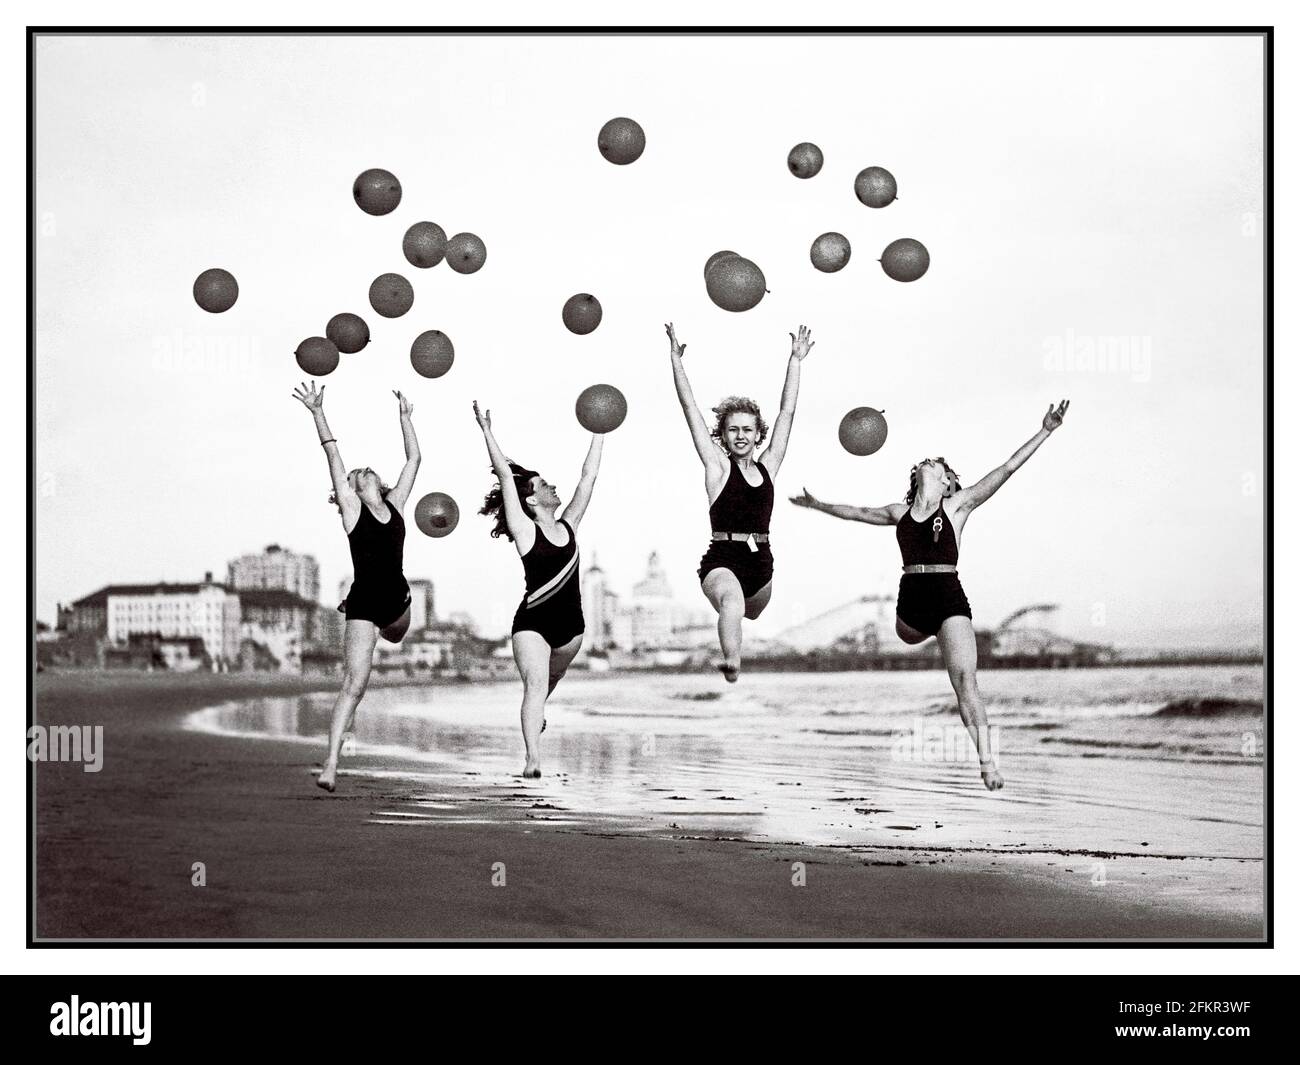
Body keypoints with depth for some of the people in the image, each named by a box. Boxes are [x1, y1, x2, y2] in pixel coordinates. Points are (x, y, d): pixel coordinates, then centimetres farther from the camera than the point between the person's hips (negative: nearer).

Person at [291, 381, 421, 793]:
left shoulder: (395, 505, 10)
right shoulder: (352, 509, 0)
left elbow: (413, 459, 16)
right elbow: (333, 456, -4)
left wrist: (405, 417, 20)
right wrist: (317, 413, -8)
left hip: (397, 600, 5)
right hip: (364, 601, -5)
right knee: (354, 683, -13)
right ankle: (331, 763, -15)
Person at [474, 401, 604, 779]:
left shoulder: (567, 526, 7)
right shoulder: (525, 530, -7)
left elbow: (588, 477, 12)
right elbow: (505, 476, -13)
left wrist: (598, 434, 15)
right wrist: (487, 433, -17)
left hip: (570, 623, 6)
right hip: (532, 622, -6)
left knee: (548, 684, 24)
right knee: (535, 685, -20)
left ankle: (534, 717, 54)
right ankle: (533, 759, -27)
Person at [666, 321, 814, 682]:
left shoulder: (768, 466, 11)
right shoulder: (718, 467, 3)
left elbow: (786, 412, 14)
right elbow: (691, 409, 0)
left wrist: (795, 361, 15)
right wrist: (676, 360, -3)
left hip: (761, 562, 6)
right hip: (722, 559, -5)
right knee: (732, 603, -34)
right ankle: (731, 662, -58)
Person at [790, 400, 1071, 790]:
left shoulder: (957, 505, 4)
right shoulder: (899, 512, 15)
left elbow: (1008, 468, 1)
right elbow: (858, 512, 32)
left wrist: (1045, 431, -4)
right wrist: (817, 505, 44)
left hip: (949, 598, -5)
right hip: (911, 600, 5)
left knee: (964, 680, -14)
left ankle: (987, 759, -17)